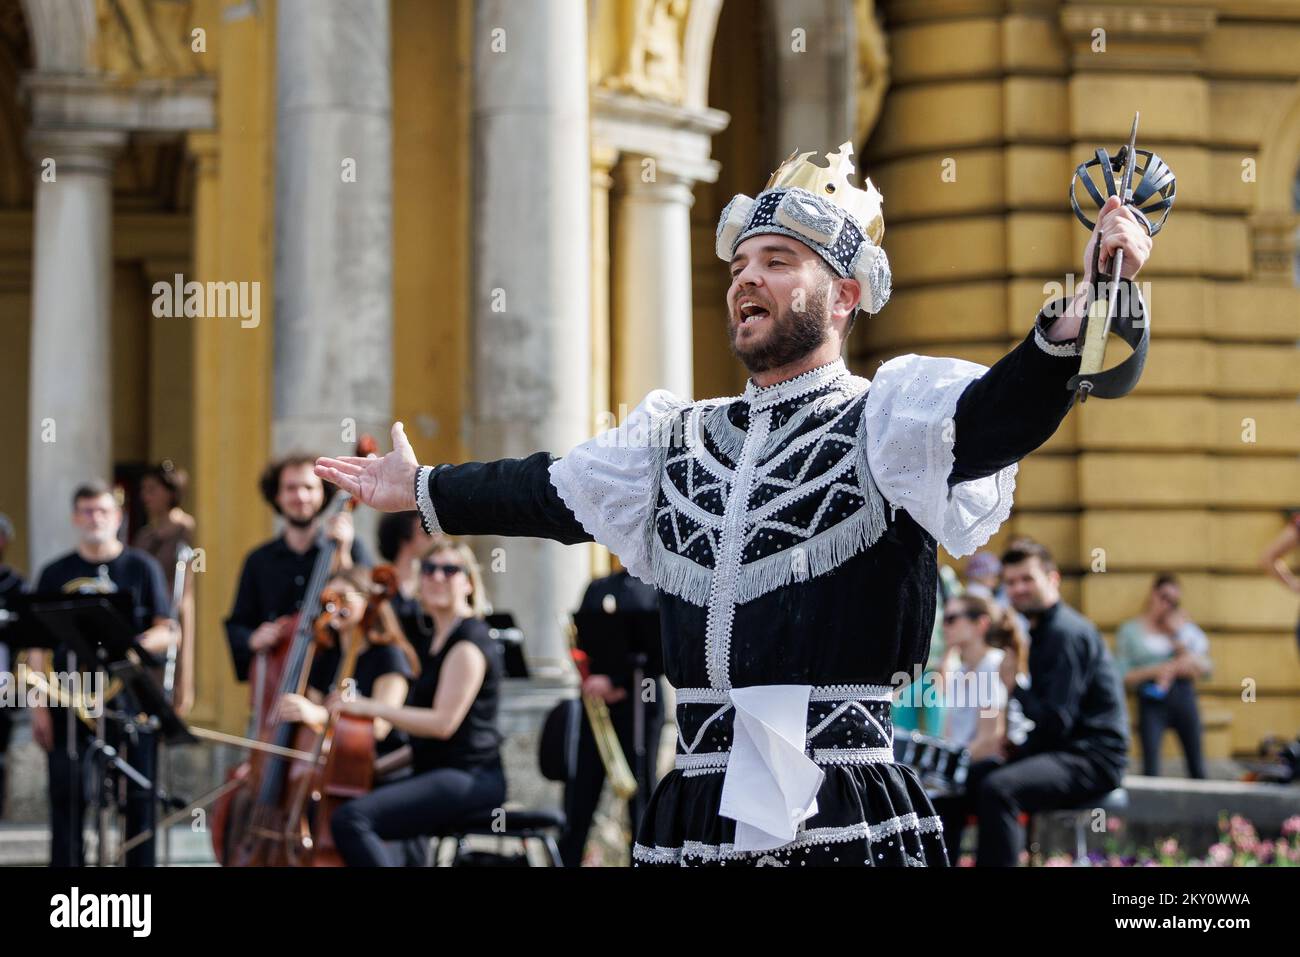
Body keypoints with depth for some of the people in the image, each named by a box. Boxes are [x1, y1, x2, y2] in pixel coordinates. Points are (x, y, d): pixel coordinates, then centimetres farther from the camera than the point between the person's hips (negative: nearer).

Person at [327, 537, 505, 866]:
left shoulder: (470, 641, -9)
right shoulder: (434, 642, 20)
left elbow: (443, 722, -19)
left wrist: (369, 707, -18)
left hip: (467, 778, -10)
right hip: (435, 774, 10)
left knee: (350, 819, -25)